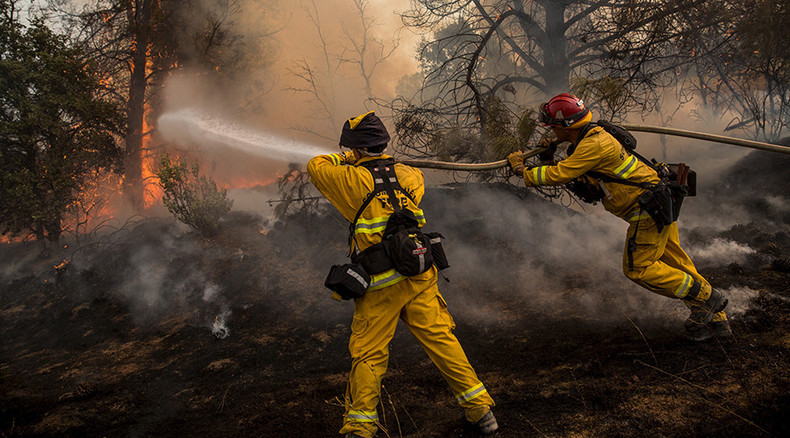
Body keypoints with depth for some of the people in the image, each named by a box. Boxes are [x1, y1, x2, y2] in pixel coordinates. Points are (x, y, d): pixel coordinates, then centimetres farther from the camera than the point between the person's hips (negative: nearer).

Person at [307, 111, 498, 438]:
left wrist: (344, 160, 23)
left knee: (367, 355, 6)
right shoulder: (407, 175, 6)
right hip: (420, 276, 4)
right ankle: (480, 409, 15)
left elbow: (316, 166, 9)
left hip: (379, 287, -4)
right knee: (440, 339, 11)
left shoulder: (355, 180, -7)